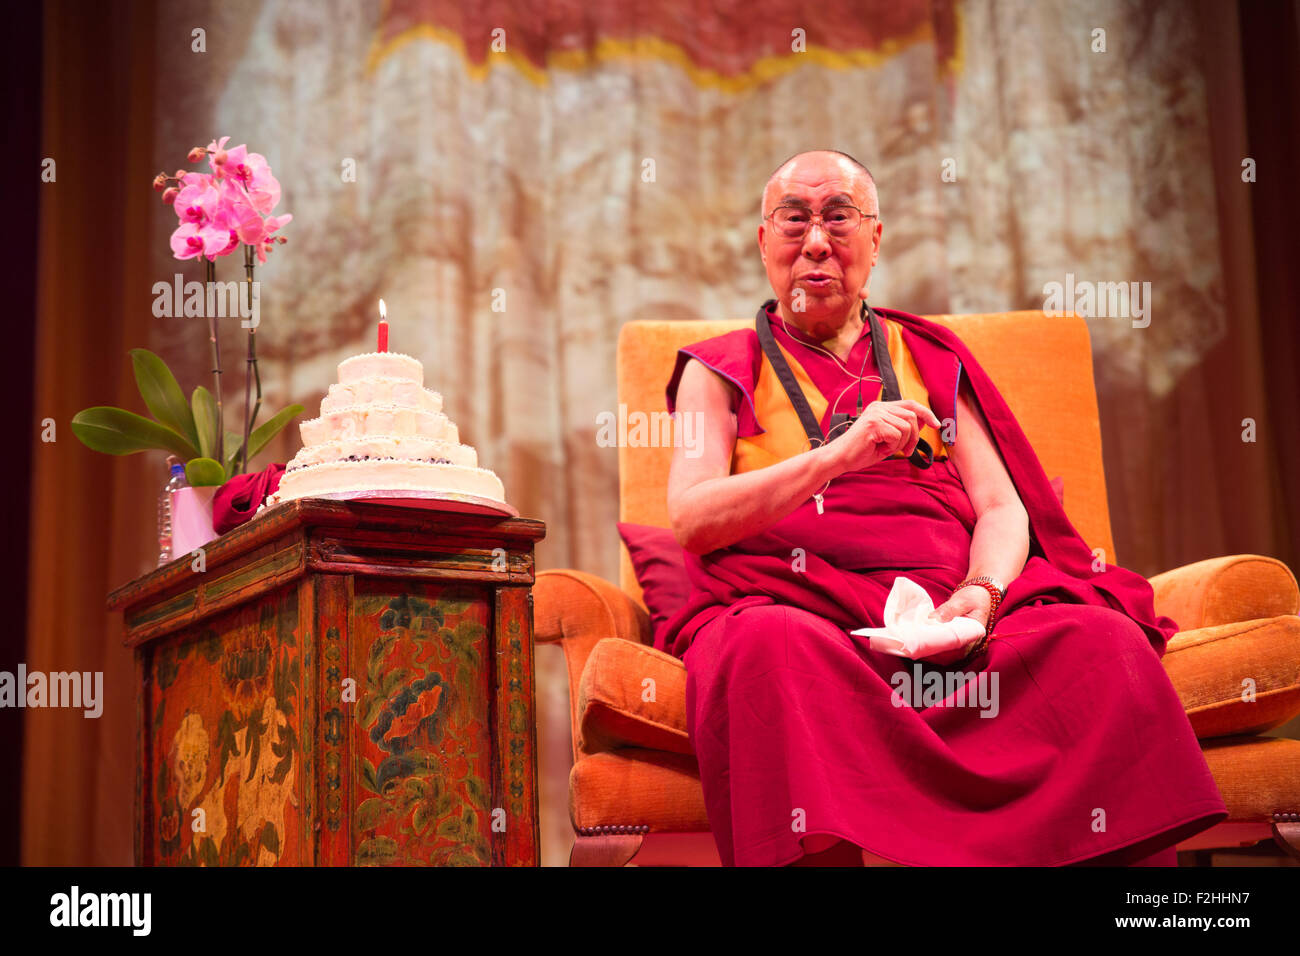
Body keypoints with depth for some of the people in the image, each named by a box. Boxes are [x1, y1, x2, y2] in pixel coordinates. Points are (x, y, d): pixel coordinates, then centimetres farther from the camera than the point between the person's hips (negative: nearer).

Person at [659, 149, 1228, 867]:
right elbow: (691, 519, 0)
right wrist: (841, 453, -13)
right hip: (793, 604, -2)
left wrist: (980, 594, -9)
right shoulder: (720, 371, 17)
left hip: (950, 612, 3)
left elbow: (1002, 507, 15)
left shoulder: (931, 360, 25)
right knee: (775, 646, -40)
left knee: (1106, 641, -27)